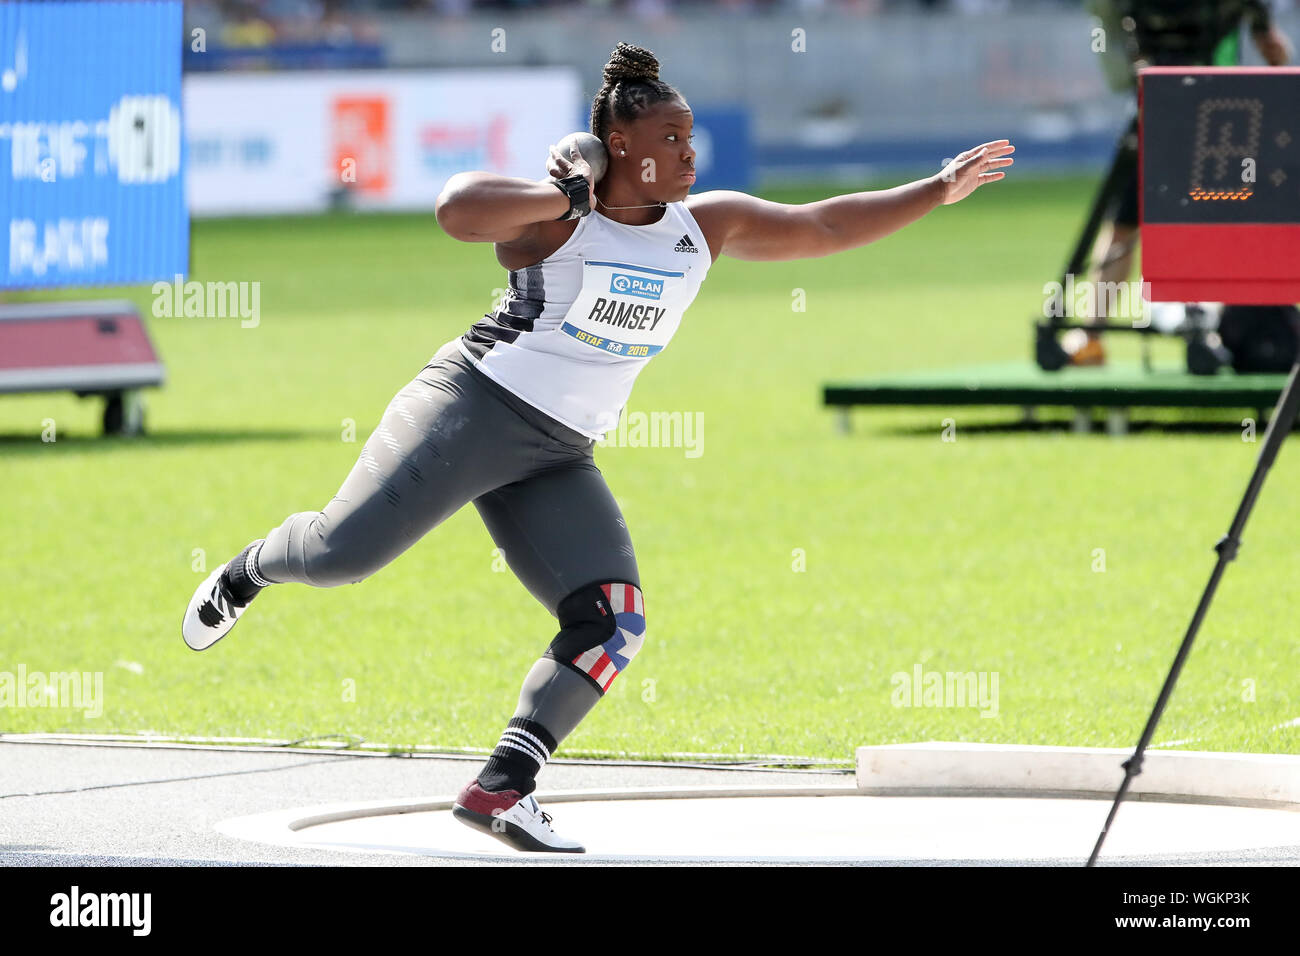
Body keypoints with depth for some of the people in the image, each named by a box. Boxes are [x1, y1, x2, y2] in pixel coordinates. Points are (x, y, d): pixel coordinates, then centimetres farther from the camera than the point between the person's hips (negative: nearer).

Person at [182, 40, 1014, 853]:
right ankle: (247, 574, 24)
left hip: (558, 460, 6)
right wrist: (566, 195, -25)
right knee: (345, 551, -12)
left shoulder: (708, 226, 8)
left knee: (612, 624, -12)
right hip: (474, 409, -6)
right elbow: (456, 209, -30)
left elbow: (827, 227, 15)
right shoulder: (557, 220, -11)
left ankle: (500, 792, -12)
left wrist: (939, 191, 13)